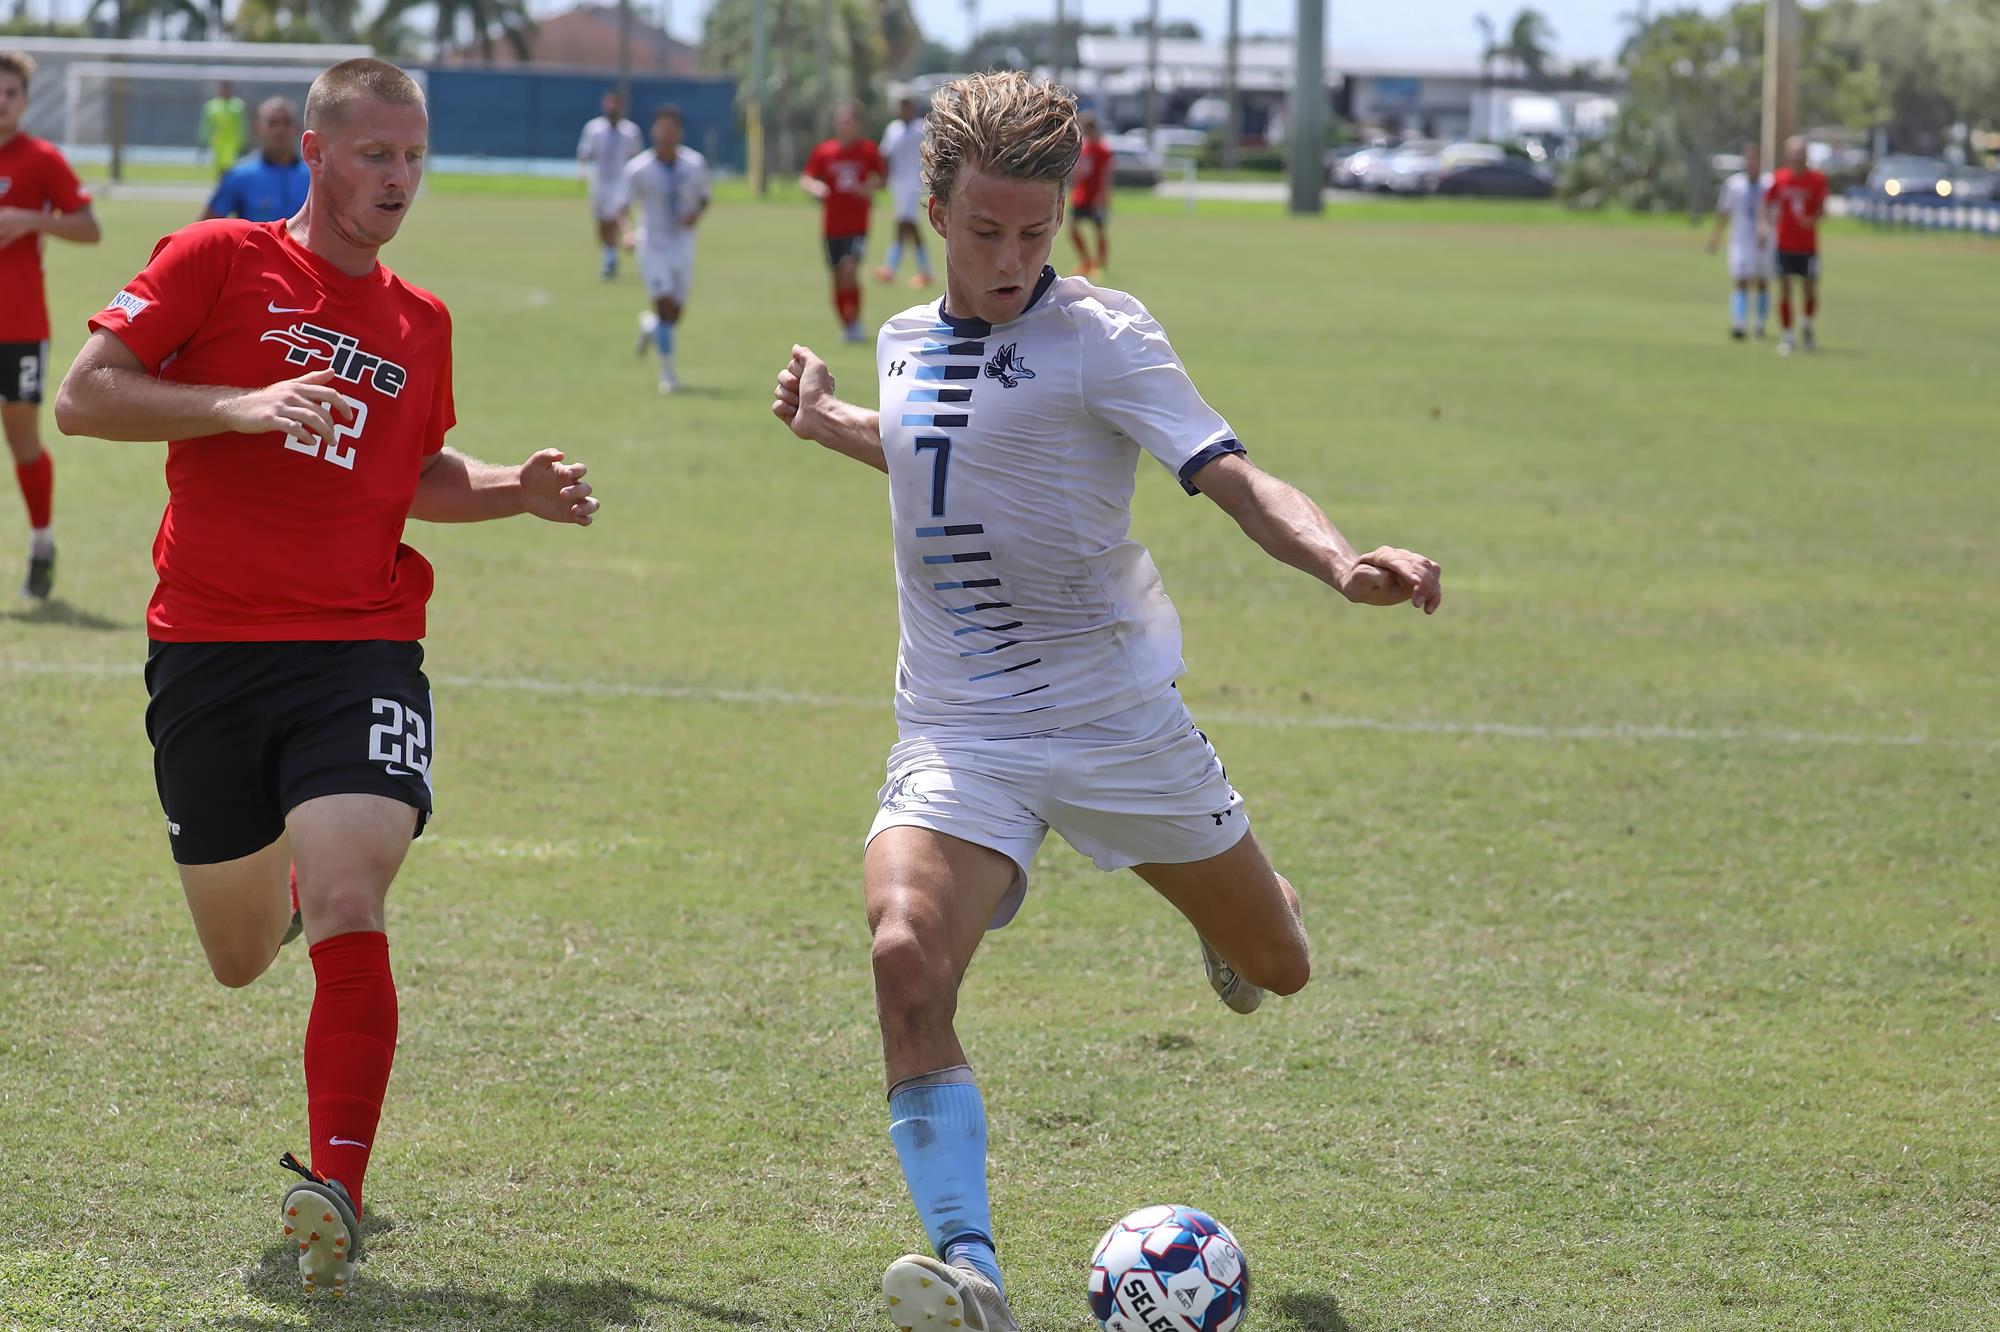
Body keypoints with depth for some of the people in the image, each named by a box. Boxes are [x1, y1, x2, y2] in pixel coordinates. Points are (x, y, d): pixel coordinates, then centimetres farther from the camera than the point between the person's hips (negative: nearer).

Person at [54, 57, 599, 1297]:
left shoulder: (420, 323, 13)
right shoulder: (218, 258, 0)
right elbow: (84, 396, -6)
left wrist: (517, 489, 9)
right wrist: (244, 406, -18)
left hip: (360, 649, 1)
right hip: (206, 645, -1)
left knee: (348, 917, -21)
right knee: (240, 957, 12)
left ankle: (338, 1195, -19)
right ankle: (280, 871, 49)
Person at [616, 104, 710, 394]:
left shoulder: (695, 164, -2)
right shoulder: (638, 169, -9)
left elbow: (704, 197, 12)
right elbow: (622, 205, -8)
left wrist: (696, 214, -11)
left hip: (683, 246, 3)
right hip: (652, 246, -3)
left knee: (675, 314, 8)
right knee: (666, 307, -16)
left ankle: (648, 325, 45)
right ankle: (668, 374, -5)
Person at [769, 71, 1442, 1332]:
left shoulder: (1100, 338, -12)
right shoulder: (908, 341, 6)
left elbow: (1235, 479, -23)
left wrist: (1345, 562, -41)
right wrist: (831, 423, 20)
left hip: (1115, 714, -3)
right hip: (959, 733, 3)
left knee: (1274, 966, 15)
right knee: (908, 958, -26)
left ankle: (1237, 916, 56)